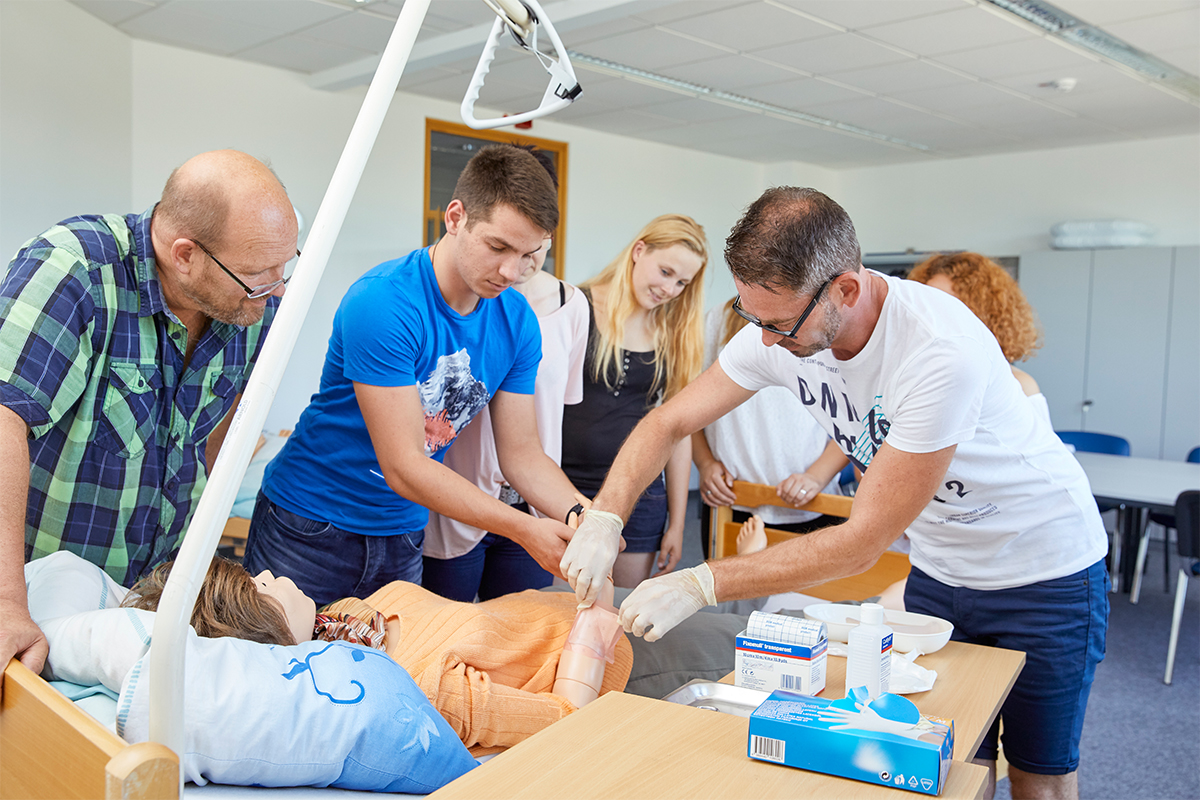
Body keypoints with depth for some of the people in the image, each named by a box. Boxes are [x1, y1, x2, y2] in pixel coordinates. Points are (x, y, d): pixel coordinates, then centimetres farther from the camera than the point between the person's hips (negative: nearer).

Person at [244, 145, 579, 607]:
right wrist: (523, 529, -28)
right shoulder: (382, 304, -25)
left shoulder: (517, 322, -5)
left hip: (402, 538, 5)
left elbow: (521, 453, -3)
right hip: (309, 532, -5)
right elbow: (404, 468, -26)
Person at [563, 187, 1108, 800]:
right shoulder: (778, 329, -18)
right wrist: (603, 519, -23)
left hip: (1044, 567, -4)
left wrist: (699, 585, -34)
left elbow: (863, 541, -33)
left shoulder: (941, 352, -37)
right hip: (939, 563, 5)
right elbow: (669, 422, -8)